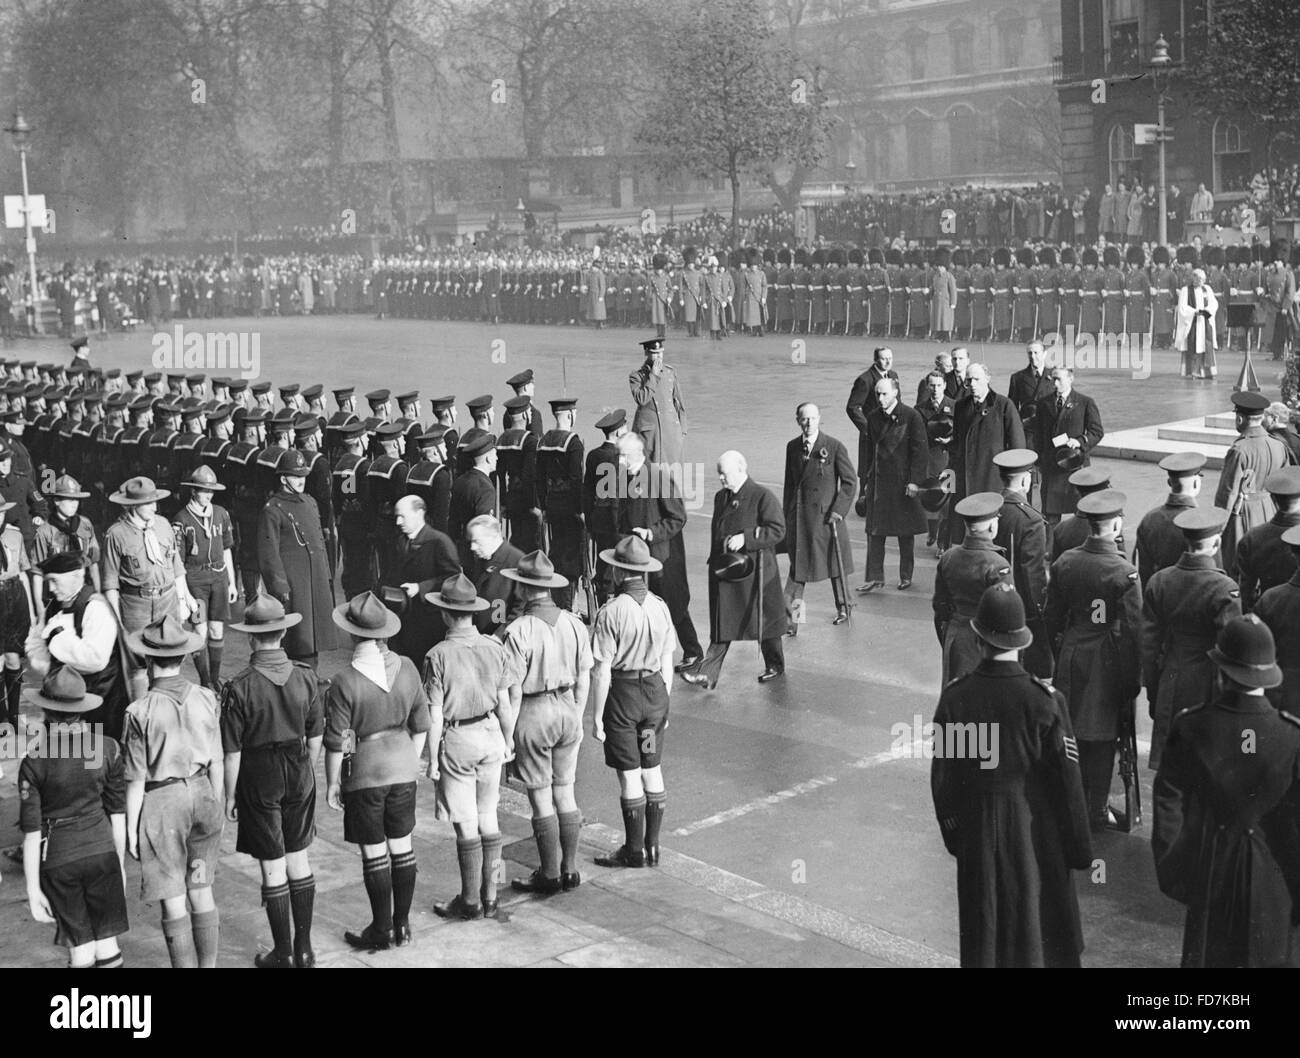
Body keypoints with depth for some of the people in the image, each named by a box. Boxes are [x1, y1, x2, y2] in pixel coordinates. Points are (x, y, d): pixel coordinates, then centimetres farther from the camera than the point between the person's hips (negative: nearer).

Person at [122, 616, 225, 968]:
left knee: (173, 901, 5)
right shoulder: (206, 699, -4)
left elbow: (136, 780, -11)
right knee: (202, 892, 17)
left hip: (162, 801, -5)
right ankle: (208, 964, 25)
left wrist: (131, 829, -1)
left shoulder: (141, 711, -16)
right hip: (201, 794, 5)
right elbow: (216, 763, 4)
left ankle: (185, 965, 11)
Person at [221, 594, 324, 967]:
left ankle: (283, 955, 17)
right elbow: (315, 737, 2)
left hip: (259, 779, -3)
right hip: (299, 774, 4)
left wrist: (230, 796, -2)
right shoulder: (306, 678, -7)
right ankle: (304, 949, 23)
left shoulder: (239, 688, -18)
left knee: (273, 866, 6)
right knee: (299, 859, 15)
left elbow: (233, 752, -14)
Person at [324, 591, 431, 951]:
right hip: (403, 768, 5)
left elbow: (336, 741, -13)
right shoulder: (406, 668, -4)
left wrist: (332, 783, -2)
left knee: (375, 853, 6)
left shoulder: (345, 682, -18)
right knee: (401, 846, 14)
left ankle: (381, 931, 17)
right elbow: (421, 725, 4)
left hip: (365, 773, -5)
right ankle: (402, 926, 24)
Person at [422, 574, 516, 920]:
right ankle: (490, 898, 20)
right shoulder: (494, 648, -4)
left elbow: (435, 714, -12)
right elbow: (504, 702, 3)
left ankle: (470, 902, 14)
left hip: (457, 740, -4)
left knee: (466, 826, 4)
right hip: (490, 736, 4)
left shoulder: (438, 656, -15)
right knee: (488, 820, 13)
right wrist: (508, 740, 17)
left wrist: (433, 757, -3)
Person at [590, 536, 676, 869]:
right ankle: (653, 847, 21)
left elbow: (602, 670, -15)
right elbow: (667, 662, 6)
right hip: (655, 690, 5)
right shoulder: (660, 607, -1)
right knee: (653, 771, 13)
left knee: (630, 775, 3)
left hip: (622, 692, -5)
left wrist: (596, 716, -8)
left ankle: (635, 851, 13)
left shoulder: (612, 611, -17)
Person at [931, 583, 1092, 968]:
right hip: (1035, 832, -1)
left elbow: (942, 777, -5)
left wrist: (953, 835, 11)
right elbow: (1067, 780, -12)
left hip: (977, 832, 1)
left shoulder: (955, 695, -14)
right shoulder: (1044, 699, -19)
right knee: (1038, 925, 17)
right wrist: (1080, 848, 1)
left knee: (984, 931, 17)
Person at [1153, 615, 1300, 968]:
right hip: (1269, 871, -1)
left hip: (1207, 865, 1)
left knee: (1205, 953, 18)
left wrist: (1169, 868, 2)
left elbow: (1168, 803, -10)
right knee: (1267, 953, 16)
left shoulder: (1189, 727, -16)